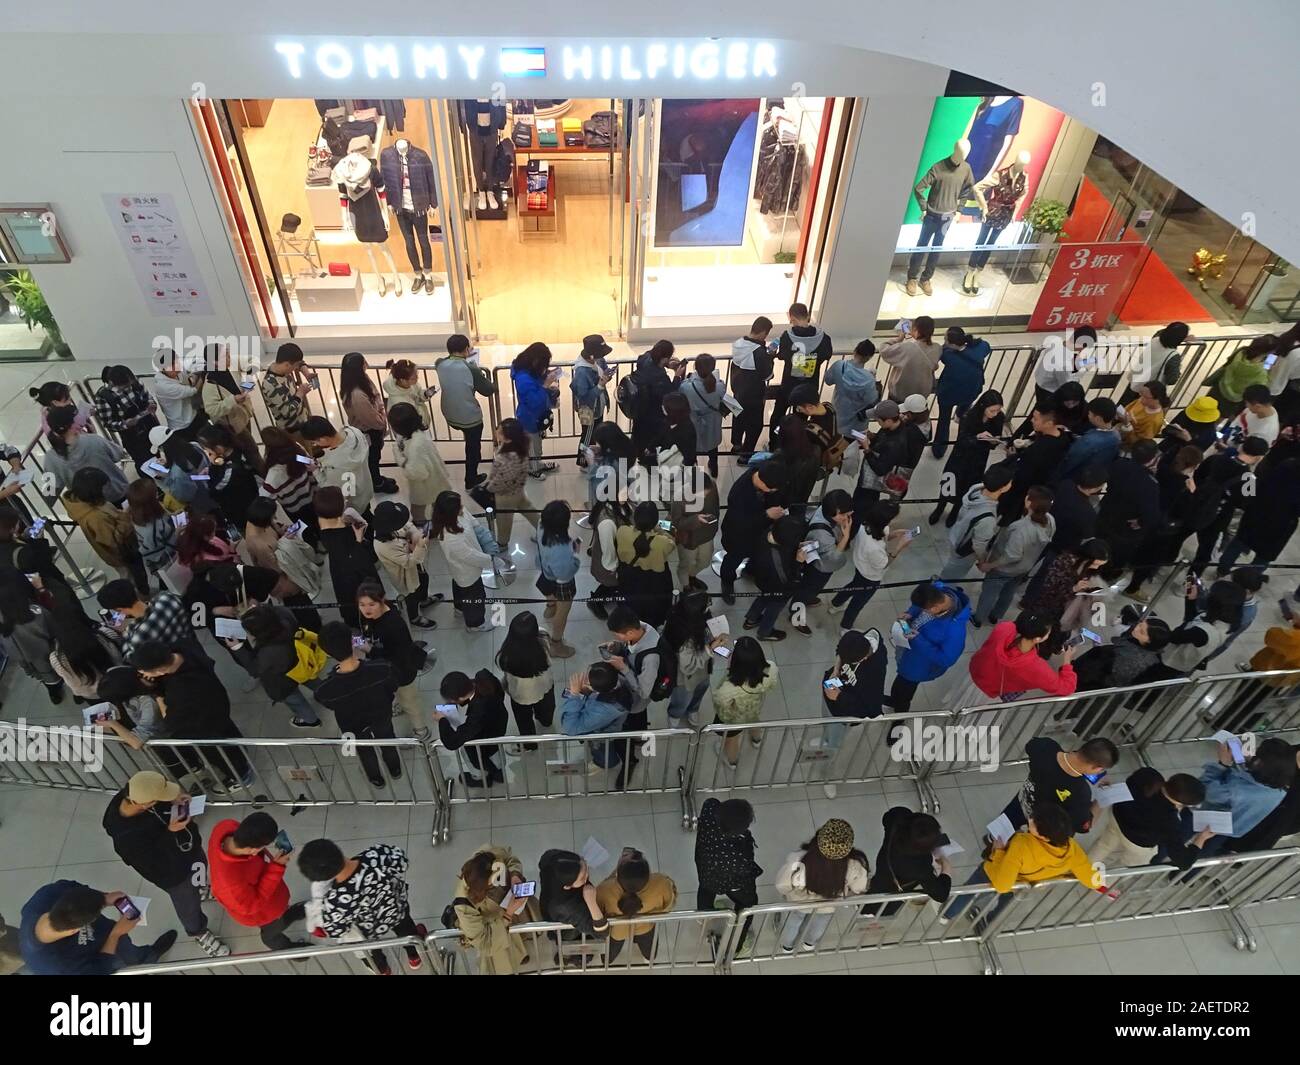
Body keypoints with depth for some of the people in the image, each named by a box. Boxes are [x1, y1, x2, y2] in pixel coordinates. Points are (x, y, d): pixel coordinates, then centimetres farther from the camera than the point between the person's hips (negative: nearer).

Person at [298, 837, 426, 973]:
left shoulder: (334, 900, -43)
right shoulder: (378, 854, -42)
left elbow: (336, 932, -21)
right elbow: (402, 862, -19)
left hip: (369, 932, -1)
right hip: (397, 908, 1)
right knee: (404, 927, 37)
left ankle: (381, 968, 66)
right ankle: (414, 955, 65)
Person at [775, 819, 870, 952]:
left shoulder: (799, 861, -45)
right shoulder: (854, 865, -41)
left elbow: (782, 886, -25)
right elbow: (860, 888, -17)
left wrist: (786, 896, 0)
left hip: (801, 903, -1)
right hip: (828, 908, 1)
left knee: (795, 921, 36)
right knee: (819, 925, 38)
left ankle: (788, 946, 64)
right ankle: (810, 943, 68)